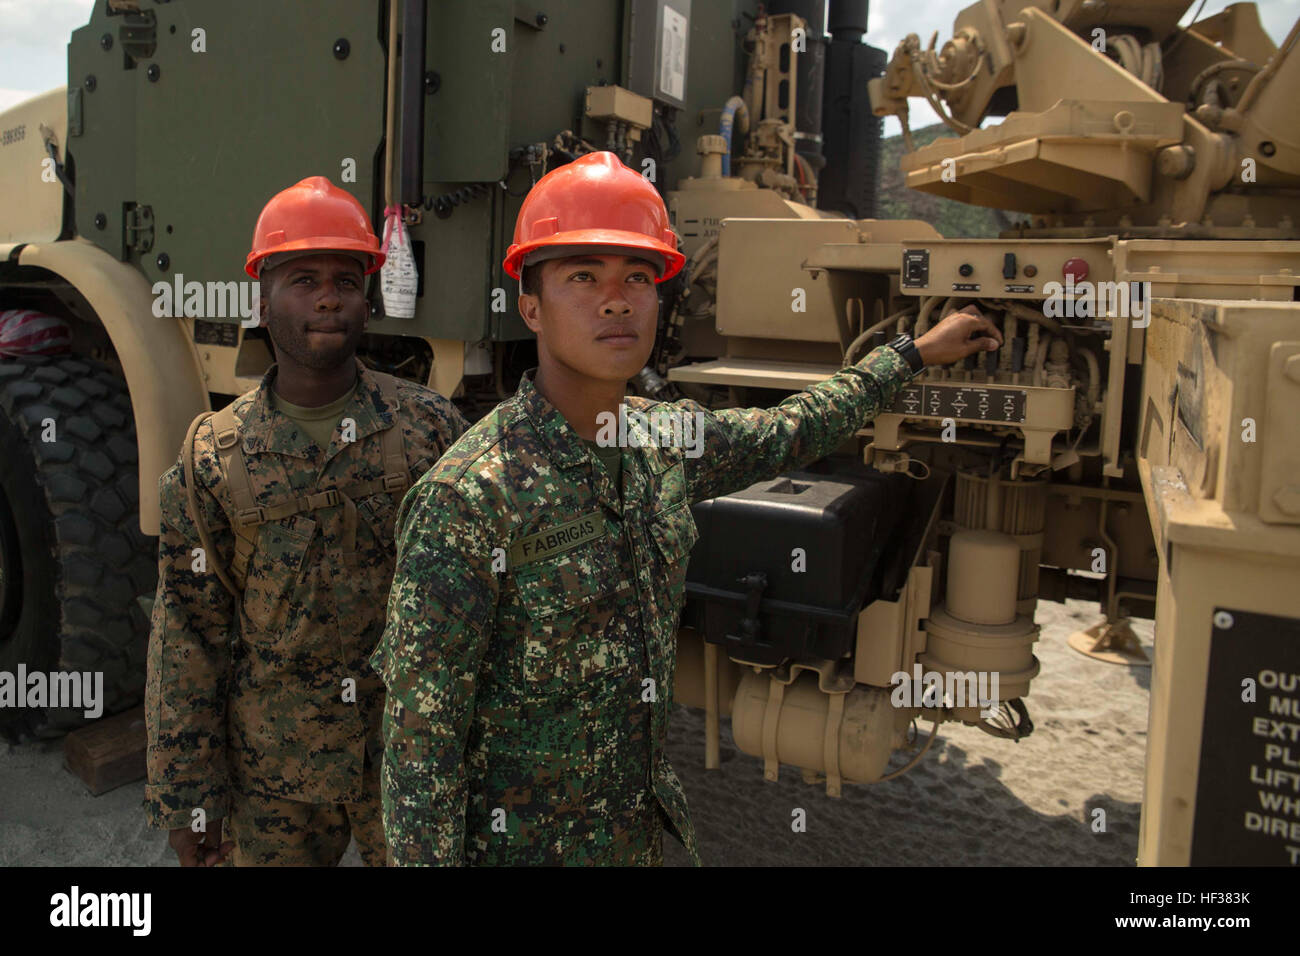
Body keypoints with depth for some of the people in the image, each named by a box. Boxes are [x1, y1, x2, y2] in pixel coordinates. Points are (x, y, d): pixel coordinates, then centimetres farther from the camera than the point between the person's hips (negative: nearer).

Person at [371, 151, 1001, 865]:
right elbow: (420, 738, -21)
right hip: (521, 840, -6)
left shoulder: (664, 440, -3)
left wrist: (914, 353, 23)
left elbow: (788, 433, 15)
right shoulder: (468, 497, -25)